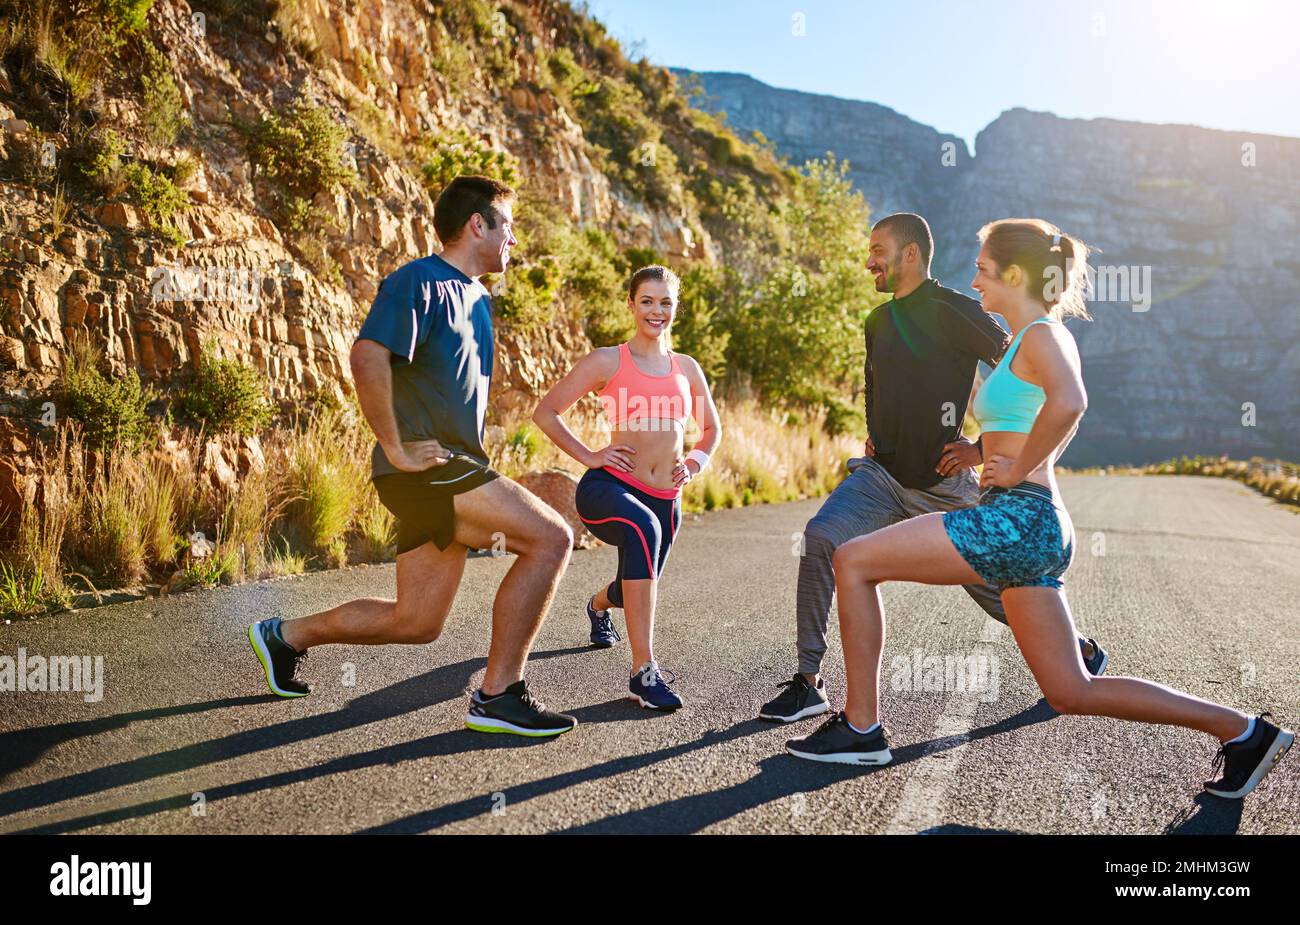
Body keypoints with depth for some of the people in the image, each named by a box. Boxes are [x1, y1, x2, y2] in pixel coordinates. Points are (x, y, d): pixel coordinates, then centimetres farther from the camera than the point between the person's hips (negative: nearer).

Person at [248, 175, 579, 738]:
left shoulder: (477, 300, 21)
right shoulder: (420, 281, -9)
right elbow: (367, 359, -23)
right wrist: (396, 450, -22)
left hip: (453, 470, 9)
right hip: (425, 467, -9)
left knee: (415, 623, 10)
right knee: (550, 539, -17)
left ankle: (286, 636, 29)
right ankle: (497, 696, -10)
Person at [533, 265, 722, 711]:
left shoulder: (687, 368, 12)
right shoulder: (607, 361, -2)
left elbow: (712, 429, 27)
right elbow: (545, 412, -1)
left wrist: (695, 462, 9)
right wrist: (589, 456, -7)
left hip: (664, 500, 6)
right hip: (609, 486, -5)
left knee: (635, 592, 17)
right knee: (643, 528, -39)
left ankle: (599, 605, 60)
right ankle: (643, 670, -35)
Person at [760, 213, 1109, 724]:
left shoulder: (954, 311, -10)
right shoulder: (878, 320, 13)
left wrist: (985, 447, -12)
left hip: (942, 482, -5)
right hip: (882, 473, 5)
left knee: (989, 586, 5)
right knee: (820, 539, -20)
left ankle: (1082, 652, 34)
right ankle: (808, 684, -15)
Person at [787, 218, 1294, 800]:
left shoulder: (1040, 335, -7)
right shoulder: (1037, 339, 21)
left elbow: (1069, 402, -29)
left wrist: (1019, 469, -19)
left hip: (1017, 518, -10)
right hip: (1028, 530, 10)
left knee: (852, 561, -7)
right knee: (1072, 693, 13)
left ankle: (861, 727, -2)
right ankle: (1241, 730, 17)